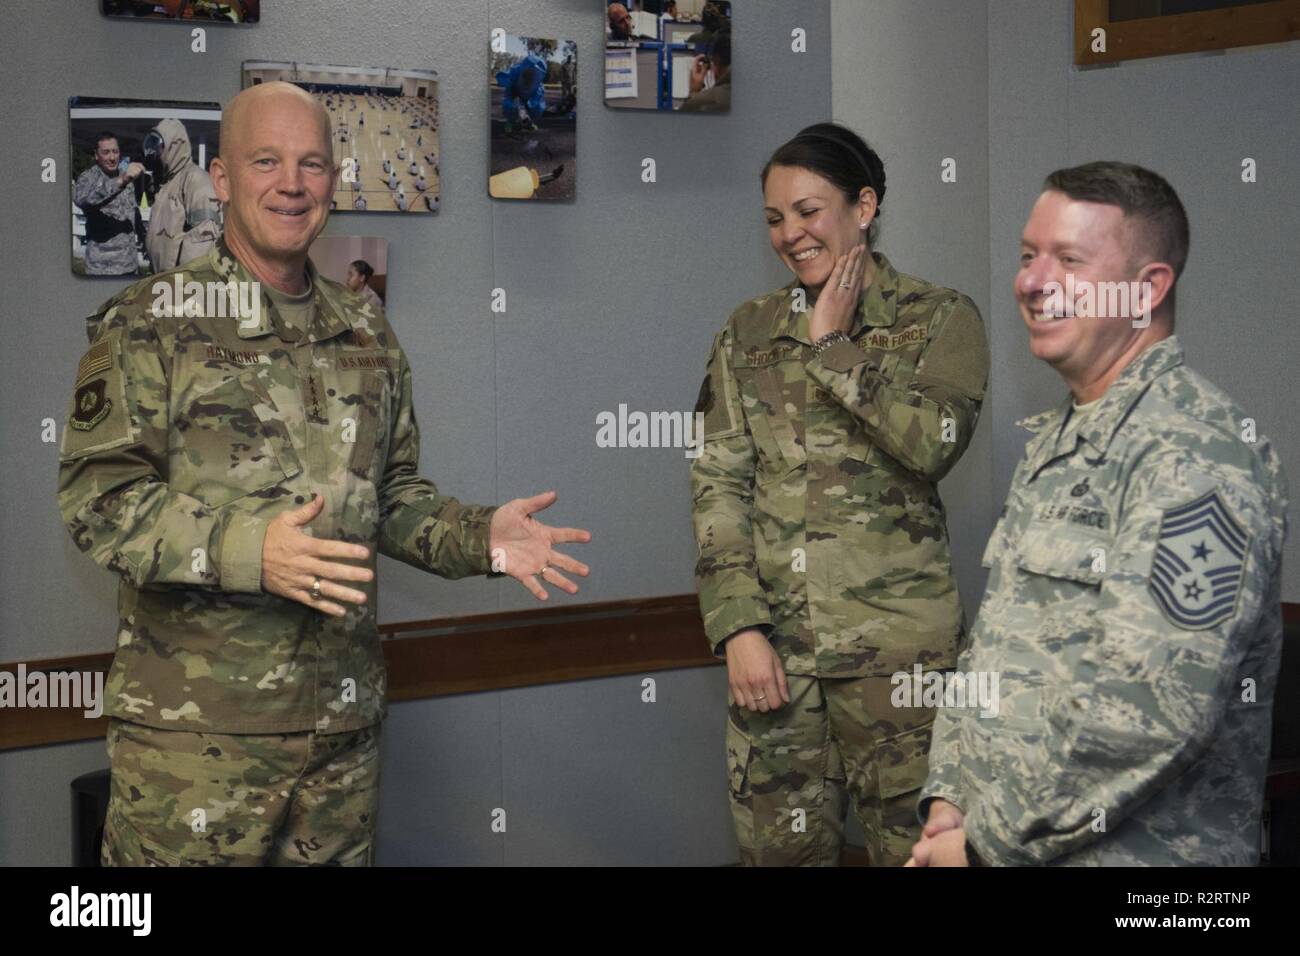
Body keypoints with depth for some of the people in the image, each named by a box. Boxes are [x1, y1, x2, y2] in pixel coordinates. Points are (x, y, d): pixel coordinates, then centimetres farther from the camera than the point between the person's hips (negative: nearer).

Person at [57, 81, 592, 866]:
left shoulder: (367, 335, 14)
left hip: (345, 719, 5)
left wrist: (480, 537, 0)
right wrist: (245, 548, -23)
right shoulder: (149, 323, -3)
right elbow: (98, 496, -10)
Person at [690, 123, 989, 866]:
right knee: (779, 845, 7)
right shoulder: (749, 332, 10)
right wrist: (738, 627, -6)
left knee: (912, 841, 2)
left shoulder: (941, 318, 1)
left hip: (897, 640, -3)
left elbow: (934, 442, -16)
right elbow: (718, 483, 4)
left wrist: (833, 345, -11)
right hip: (773, 645, 3)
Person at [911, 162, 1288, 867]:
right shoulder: (1056, 440, 11)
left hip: (1138, 850, -8)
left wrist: (987, 841, -19)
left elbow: (1151, 709, -26)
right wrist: (949, 800, 3)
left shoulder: (1195, 456, -18)